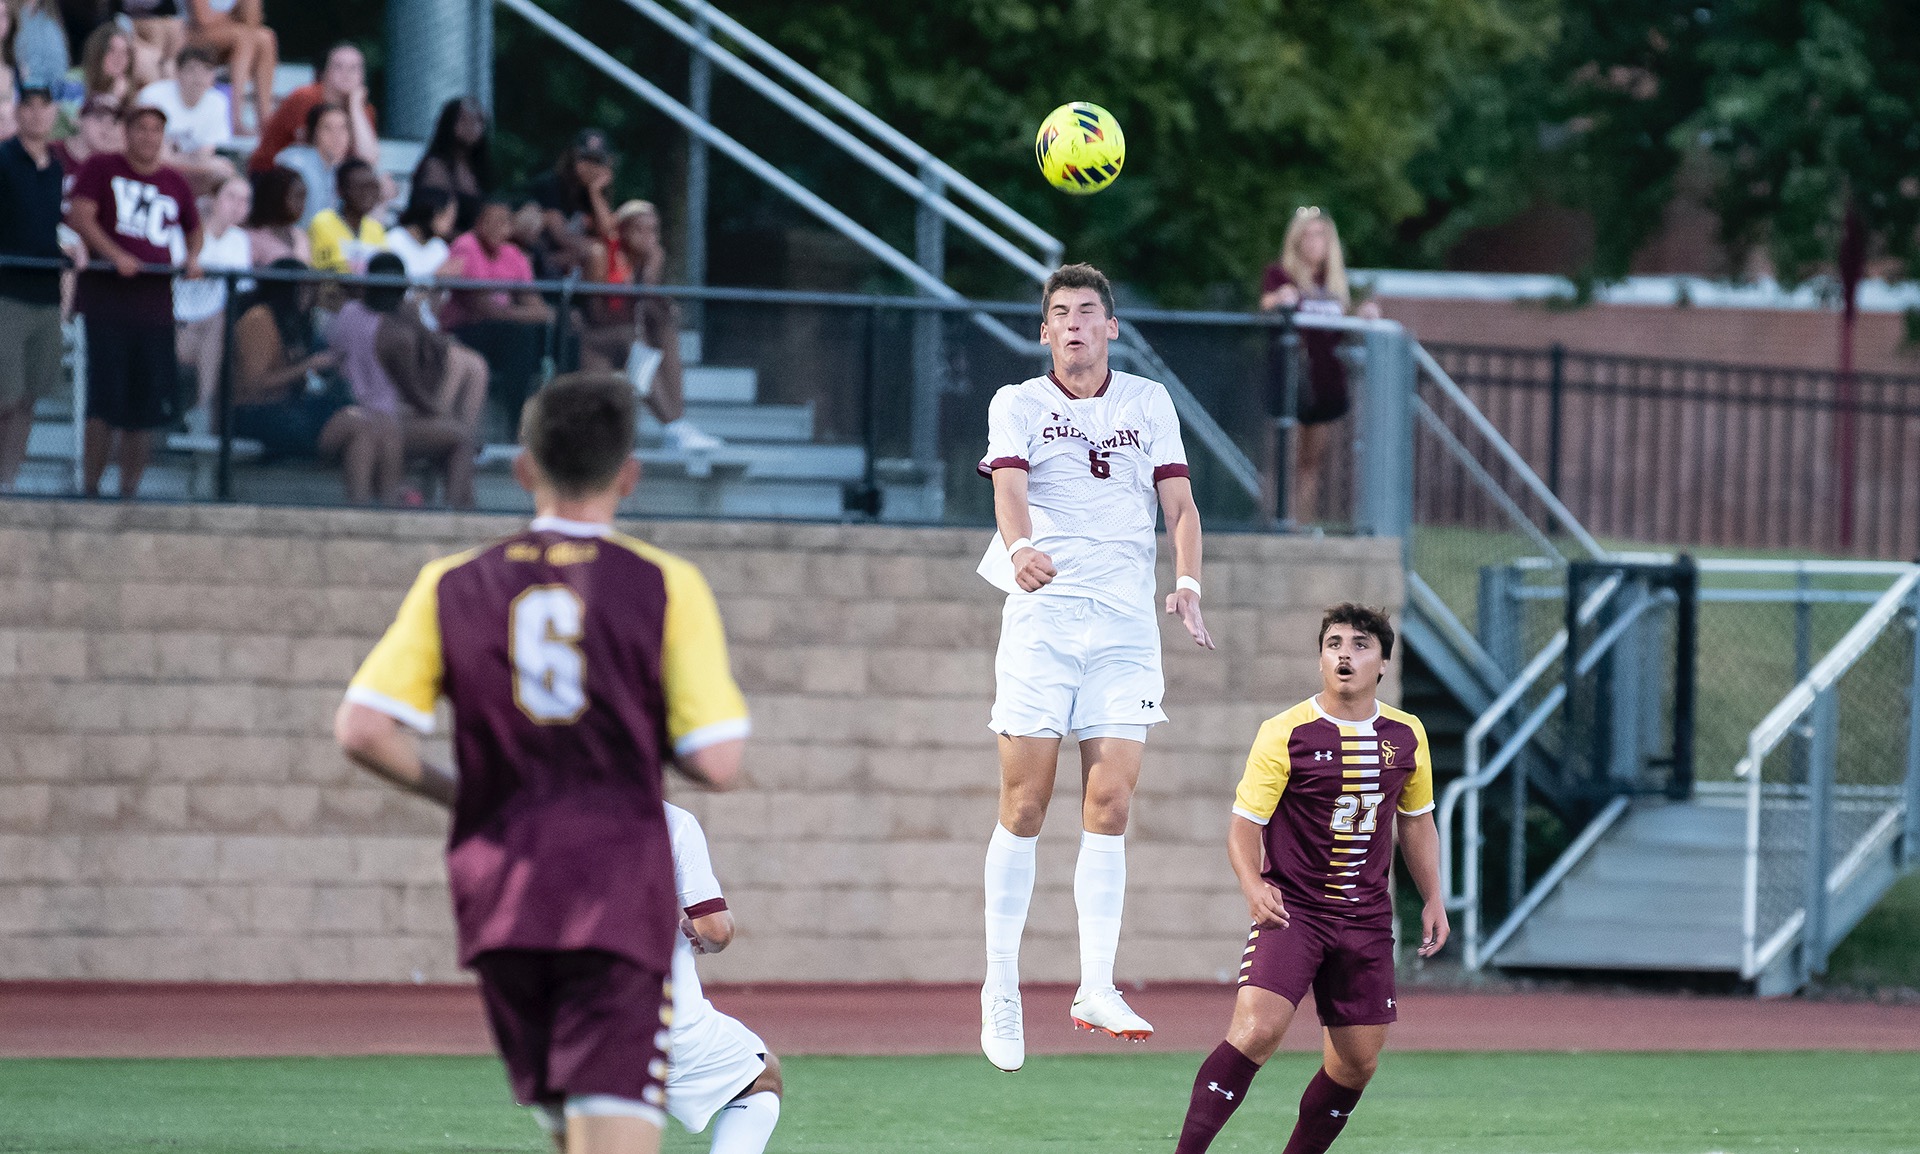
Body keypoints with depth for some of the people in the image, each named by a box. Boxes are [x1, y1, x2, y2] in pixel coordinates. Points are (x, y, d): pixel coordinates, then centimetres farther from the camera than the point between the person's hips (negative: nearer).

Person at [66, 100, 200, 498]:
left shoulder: (174, 183, 15)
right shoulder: (101, 169, 2)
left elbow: (193, 229, 29)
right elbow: (79, 215, -10)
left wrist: (193, 256, 6)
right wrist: (115, 255, -22)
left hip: (155, 307, 4)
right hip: (107, 298, -4)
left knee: (145, 408, 4)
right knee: (105, 403, -9)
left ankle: (130, 492, 12)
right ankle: (90, 490, -2)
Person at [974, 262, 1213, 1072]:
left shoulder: (1149, 403, 14)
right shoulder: (1017, 405, 7)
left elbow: (1179, 503, 8)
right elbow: (1009, 486, -11)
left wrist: (1187, 586, -10)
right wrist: (1020, 546, -33)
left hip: (1126, 623, 2)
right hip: (1041, 617, -2)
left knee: (1109, 803, -8)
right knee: (1025, 805, -4)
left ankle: (1096, 988, -9)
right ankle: (1001, 988, 4)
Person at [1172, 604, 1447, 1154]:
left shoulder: (1406, 736, 6)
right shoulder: (1286, 733, -7)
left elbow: (1417, 820, 20)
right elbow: (1244, 821, -6)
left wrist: (1433, 898, 13)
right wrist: (1252, 886, -24)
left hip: (1367, 918, 5)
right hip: (1291, 909, -5)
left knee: (1357, 1061, 5)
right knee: (1257, 1029, -23)